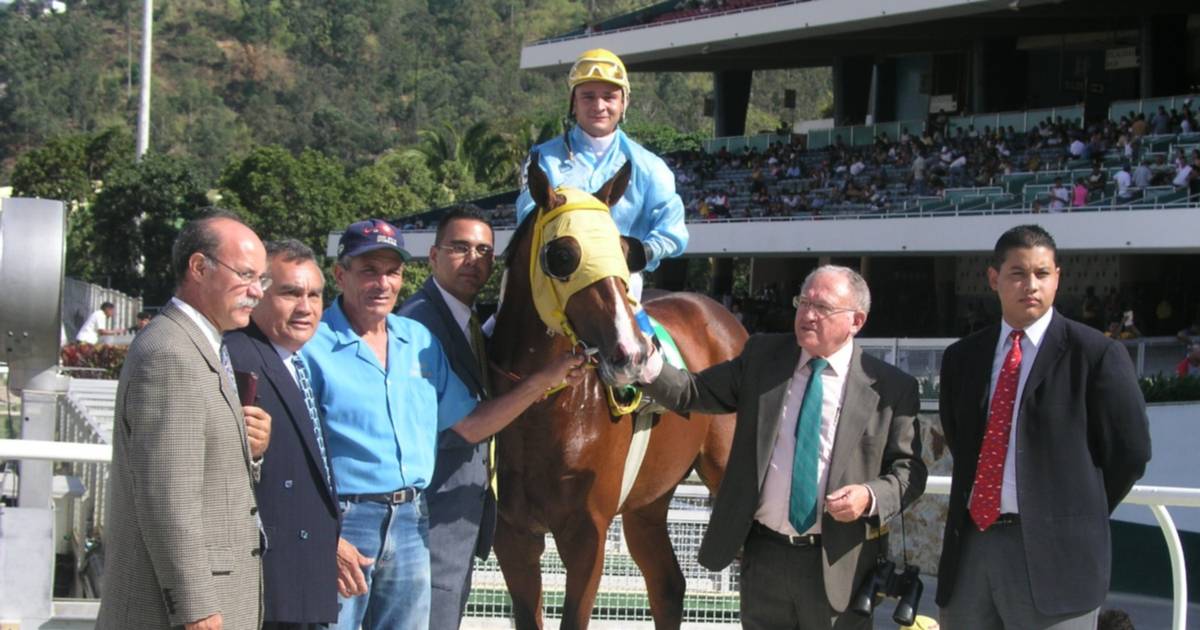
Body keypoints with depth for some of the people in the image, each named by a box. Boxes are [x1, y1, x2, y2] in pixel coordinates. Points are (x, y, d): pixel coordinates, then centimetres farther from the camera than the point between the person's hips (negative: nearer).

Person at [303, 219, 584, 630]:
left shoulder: (420, 341, 12)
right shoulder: (314, 346, -9)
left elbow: (470, 425, 16)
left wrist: (545, 380, 8)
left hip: (412, 521, 6)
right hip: (341, 519, -6)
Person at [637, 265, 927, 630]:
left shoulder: (890, 388, -5)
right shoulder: (762, 357, 4)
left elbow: (908, 471, -2)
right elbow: (694, 393, 4)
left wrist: (870, 497, -21)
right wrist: (650, 367, -14)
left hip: (838, 567, -3)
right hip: (763, 555, 3)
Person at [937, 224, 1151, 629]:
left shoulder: (1095, 354, -4)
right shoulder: (962, 357, 12)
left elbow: (1129, 452, -2)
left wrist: (1081, 516, 3)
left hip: (1053, 556, -5)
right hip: (969, 547, 5)